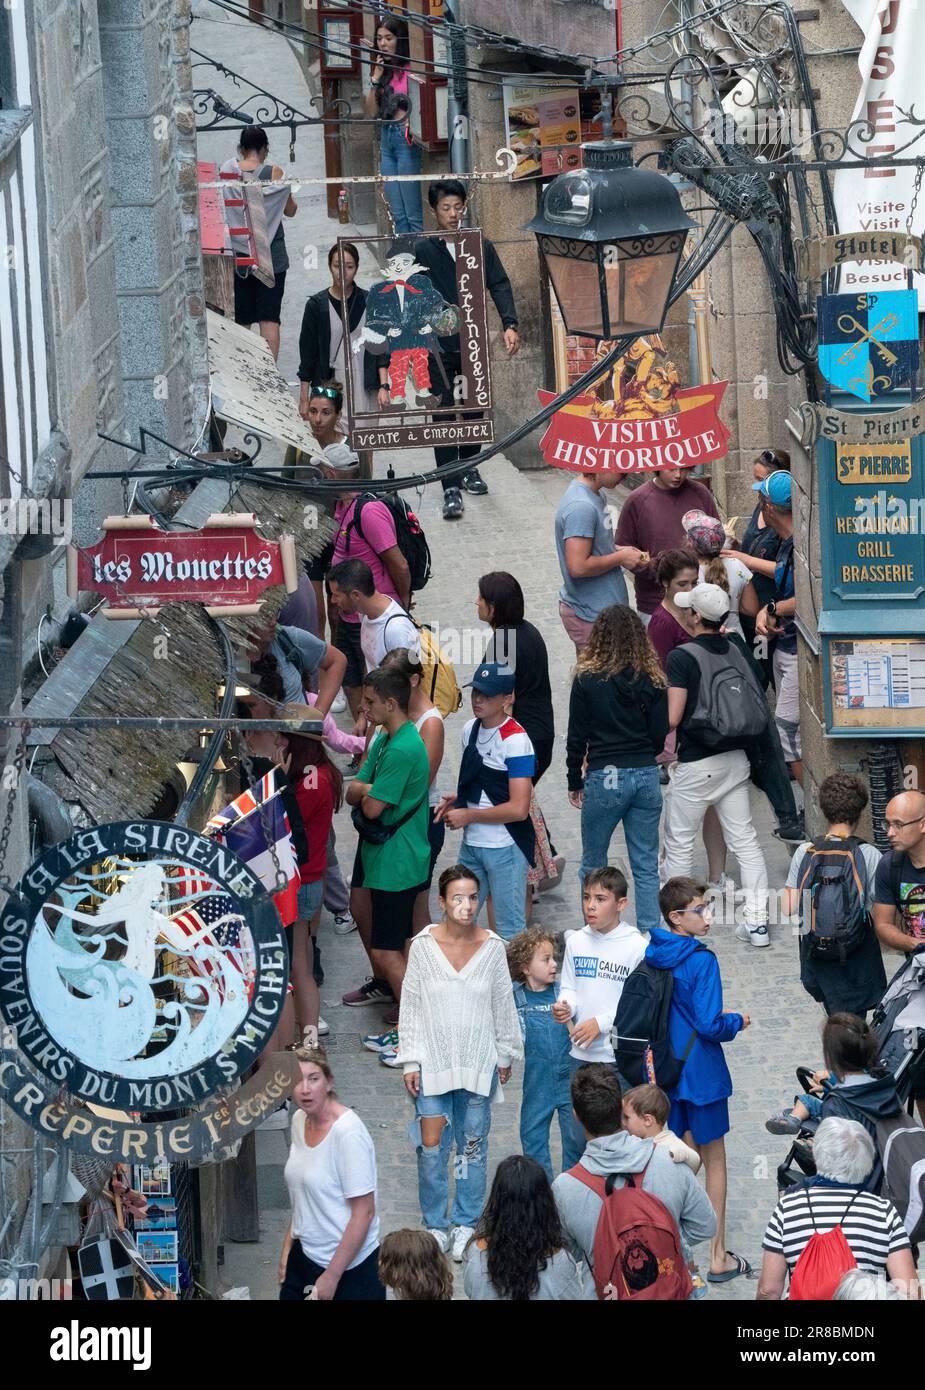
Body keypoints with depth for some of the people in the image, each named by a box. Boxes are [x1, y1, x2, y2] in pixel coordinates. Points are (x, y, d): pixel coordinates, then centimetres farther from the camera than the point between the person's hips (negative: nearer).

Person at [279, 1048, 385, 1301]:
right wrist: (287, 1250, 12)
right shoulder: (300, 1119, 2)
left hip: (350, 1268, -7)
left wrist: (331, 1276, -18)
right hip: (305, 1255, 7)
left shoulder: (348, 1132, -21)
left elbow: (363, 1213, -20)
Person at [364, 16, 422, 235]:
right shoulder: (384, 70, 14)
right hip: (386, 139, 8)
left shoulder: (411, 69, -9)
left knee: (414, 215, -7)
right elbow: (371, 111, 11)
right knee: (398, 215, 8)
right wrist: (376, 79, 2)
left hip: (406, 138, -8)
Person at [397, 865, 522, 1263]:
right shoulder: (424, 946, -8)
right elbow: (410, 1006, -2)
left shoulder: (492, 947, -5)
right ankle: (435, 1225, 13)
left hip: (478, 1062, 1)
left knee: (473, 1144, 9)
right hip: (433, 1061, -1)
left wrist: (506, 1055, 12)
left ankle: (466, 1223, 23)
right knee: (432, 1146, -2)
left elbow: (503, 1004, 6)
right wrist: (410, 1062, -3)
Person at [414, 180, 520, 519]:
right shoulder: (423, 251, -2)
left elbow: (499, 285, -1)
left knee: (474, 408, 15)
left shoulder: (481, 247, 4)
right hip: (439, 347, -3)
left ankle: (469, 468, 36)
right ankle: (451, 489, -9)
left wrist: (509, 325, -14)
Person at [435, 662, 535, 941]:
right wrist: (457, 800, 3)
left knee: (510, 930, 0)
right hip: (471, 844, 8)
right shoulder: (471, 729, 6)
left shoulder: (515, 740, -18)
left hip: (505, 848, -8)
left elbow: (518, 809, -22)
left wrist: (467, 816, -13)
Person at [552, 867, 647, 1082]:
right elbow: (569, 988, 12)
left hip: (621, 1056, -4)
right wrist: (565, 1006, -11)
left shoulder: (637, 946, -10)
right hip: (580, 1053, 4)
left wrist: (601, 1022, -17)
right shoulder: (576, 941, 4)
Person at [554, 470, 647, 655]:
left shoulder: (597, 494, 8)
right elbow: (578, 567, -27)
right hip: (590, 615, -10)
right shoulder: (581, 507, -24)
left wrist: (618, 549, 5)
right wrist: (620, 557, -15)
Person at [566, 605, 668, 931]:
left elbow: (577, 738, -2)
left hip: (605, 778, -3)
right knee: (646, 867, 8)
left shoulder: (587, 679, -6)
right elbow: (660, 737, 5)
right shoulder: (652, 679, 1)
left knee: (592, 866, 12)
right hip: (646, 776, 3)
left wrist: (575, 782, 10)